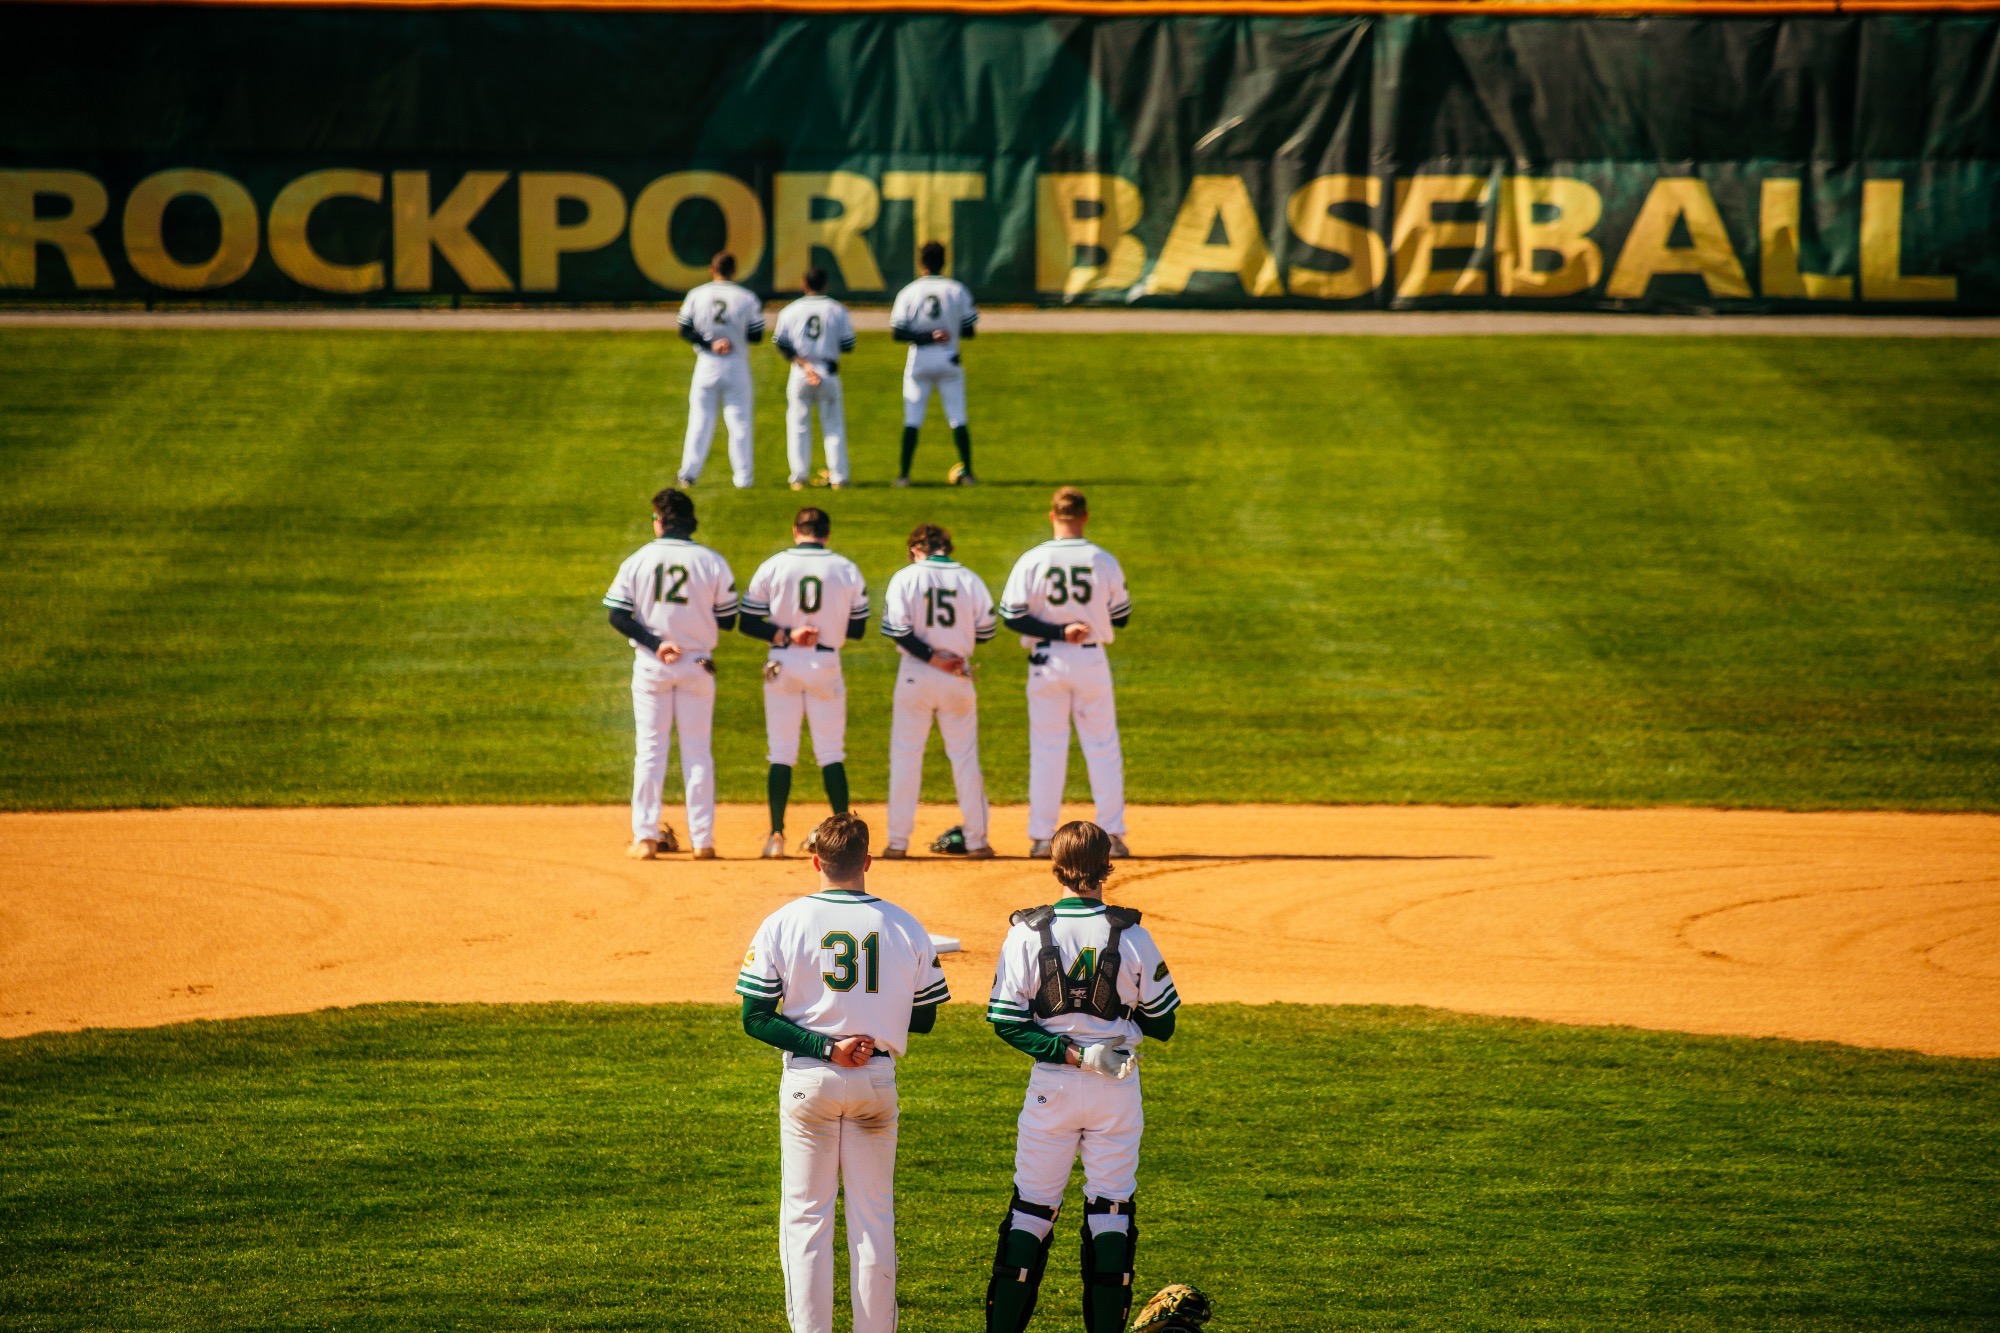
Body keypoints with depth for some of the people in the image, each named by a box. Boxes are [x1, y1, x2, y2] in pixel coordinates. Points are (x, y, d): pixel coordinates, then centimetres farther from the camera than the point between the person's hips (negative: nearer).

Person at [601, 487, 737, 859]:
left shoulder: (637, 560, -2)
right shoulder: (712, 562, -3)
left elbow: (618, 616, -8)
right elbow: (727, 619, 0)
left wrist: (654, 642, -11)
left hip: (650, 665, 0)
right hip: (697, 663, 0)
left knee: (650, 749, 4)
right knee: (697, 751, 6)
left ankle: (645, 835, 0)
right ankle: (702, 839, 4)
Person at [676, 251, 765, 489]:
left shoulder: (696, 295, -1)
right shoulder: (746, 298, -4)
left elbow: (685, 331, -5)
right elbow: (756, 336, -4)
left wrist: (709, 343, -9)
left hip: (706, 364, 1)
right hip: (736, 364, -1)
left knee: (700, 420, 5)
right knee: (739, 422, 5)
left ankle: (689, 474, 1)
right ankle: (743, 477, 5)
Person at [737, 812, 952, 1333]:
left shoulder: (783, 923, -6)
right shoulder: (905, 927, -1)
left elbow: (756, 1018, -9)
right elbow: (924, 1018, 5)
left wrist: (825, 1046, -12)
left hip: (808, 1078, -1)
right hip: (877, 1080, 1)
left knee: (805, 1216, 5)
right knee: (874, 1217, 9)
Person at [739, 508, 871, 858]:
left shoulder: (773, 567, -3)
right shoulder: (847, 570, 0)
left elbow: (747, 622, -5)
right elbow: (858, 628, 4)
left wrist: (784, 635, -9)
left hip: (783, 664, -1)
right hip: (826, 662, 1)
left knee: (780, 752, 4)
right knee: (831, 753, 6)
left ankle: (777, 834, 0)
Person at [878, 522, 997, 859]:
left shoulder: (906, 578, -4)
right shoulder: (970, 579, 1)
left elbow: (898, 629, -12)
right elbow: (986, 630, 2)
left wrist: (932, 657, -11)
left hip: (914, 674, -1)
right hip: (958, 676, 1)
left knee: (905, 756, 5)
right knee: (965, 756, 8)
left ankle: (898, 841, 5)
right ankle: (976, 840, 8)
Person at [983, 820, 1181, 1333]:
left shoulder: (1027, 933, -7)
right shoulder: (1130, 934, -7)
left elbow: (1007, 1022, -10)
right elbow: (1162, 1025, -1)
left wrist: (1073, 1053, -12)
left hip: (1051, 1084, 0)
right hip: (1118, 1089, 0)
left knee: (1031, 1208, 8)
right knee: (1111, 1210, 7)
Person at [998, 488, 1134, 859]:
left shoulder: (1032, 561, -7)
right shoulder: (1105, 562, -5)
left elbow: (1011, 616, -11)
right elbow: (1121, 617, 4)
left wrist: (1056, 630, -11)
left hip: (1047, 661, 0)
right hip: (1092, 660, 0)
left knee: (1046, 748, 7)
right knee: (1103, 748, 9)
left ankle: (1041, 836, 6)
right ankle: (1112, 834, 6)